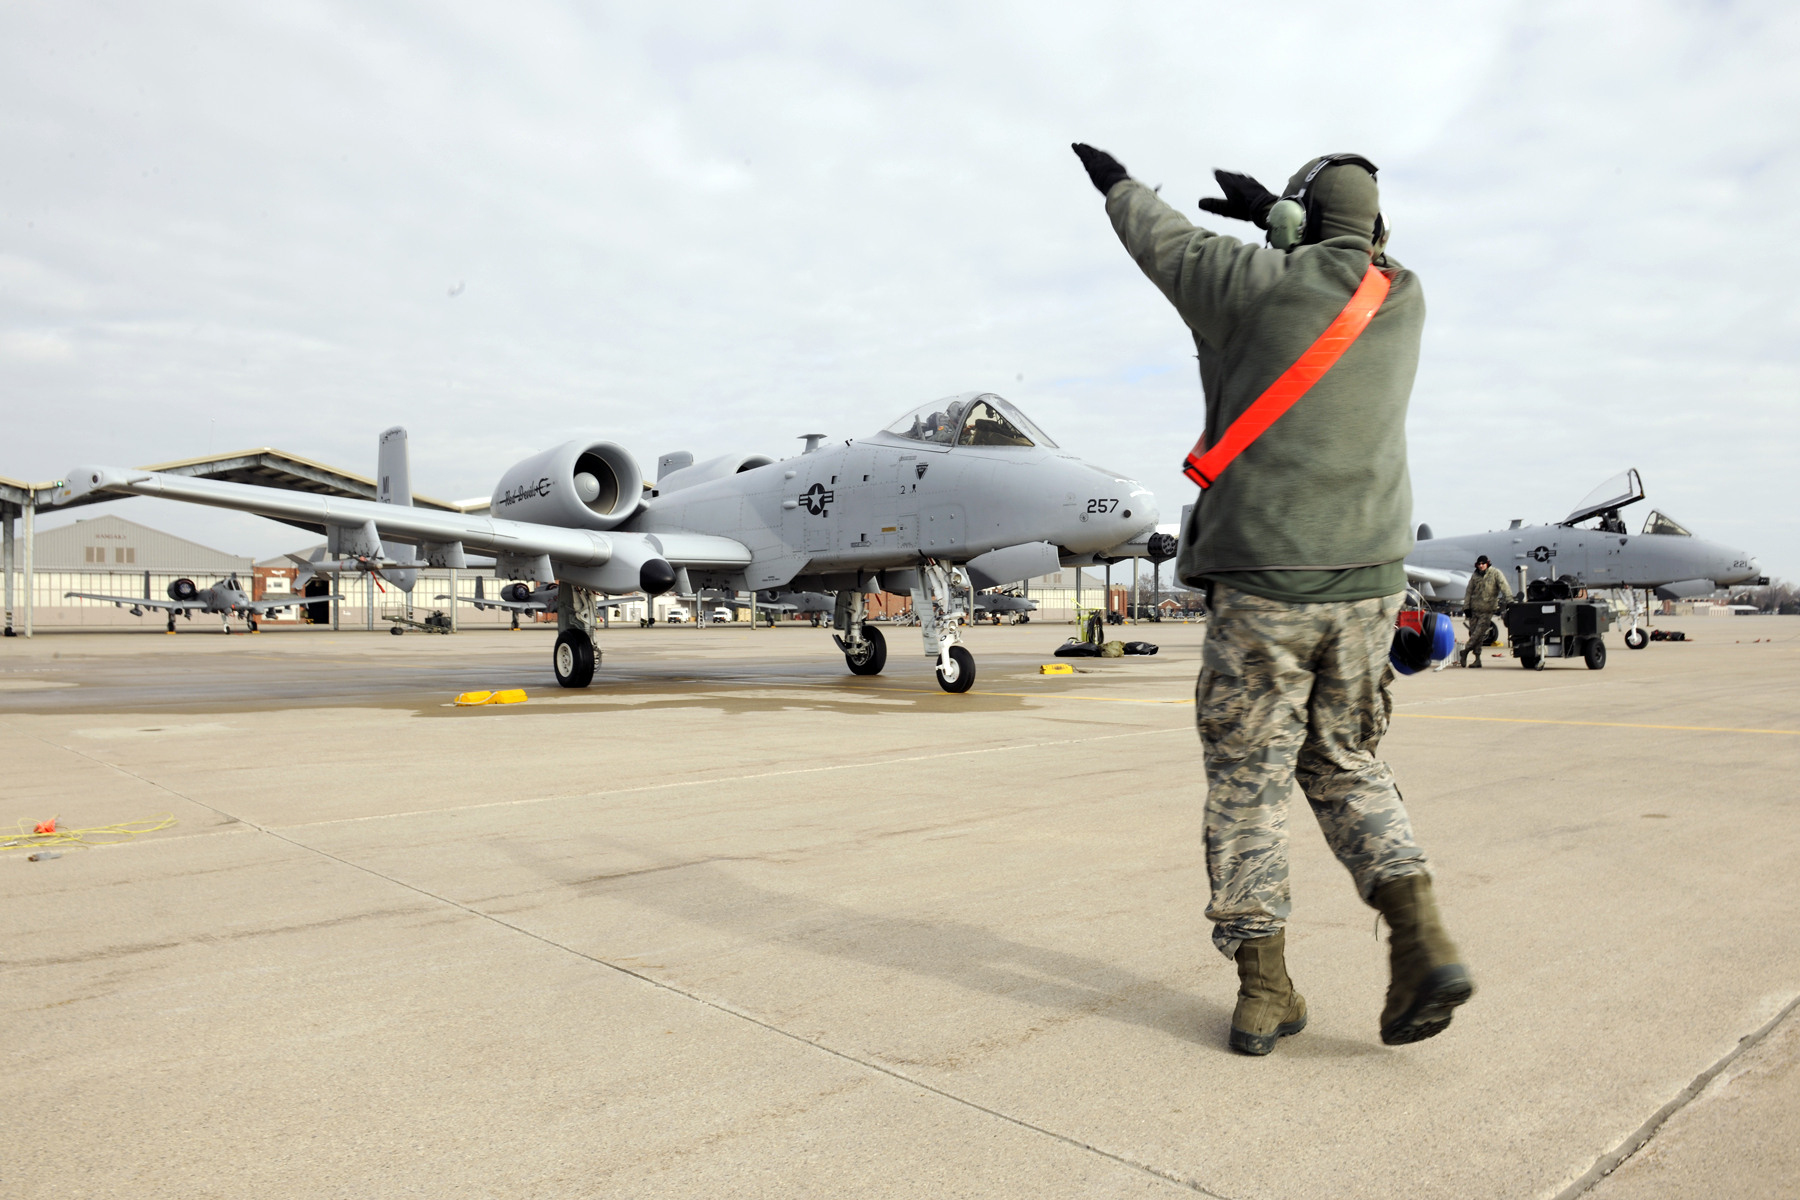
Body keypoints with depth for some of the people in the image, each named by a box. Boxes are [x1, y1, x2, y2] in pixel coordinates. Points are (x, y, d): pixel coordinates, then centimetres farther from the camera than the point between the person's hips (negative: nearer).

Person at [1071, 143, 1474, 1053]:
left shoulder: (1256, 284, -3)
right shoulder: (1405, 301, 10)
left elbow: (1166, 244, 15)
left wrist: (1116, 183, 35)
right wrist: (1271, 211, 41)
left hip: (1261, 581, -4)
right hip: (1365, 579, 5)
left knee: (1247, 781, 5)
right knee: (1345, 769, 17)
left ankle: (1264, 991, 7)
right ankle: (1421, 942, -1)